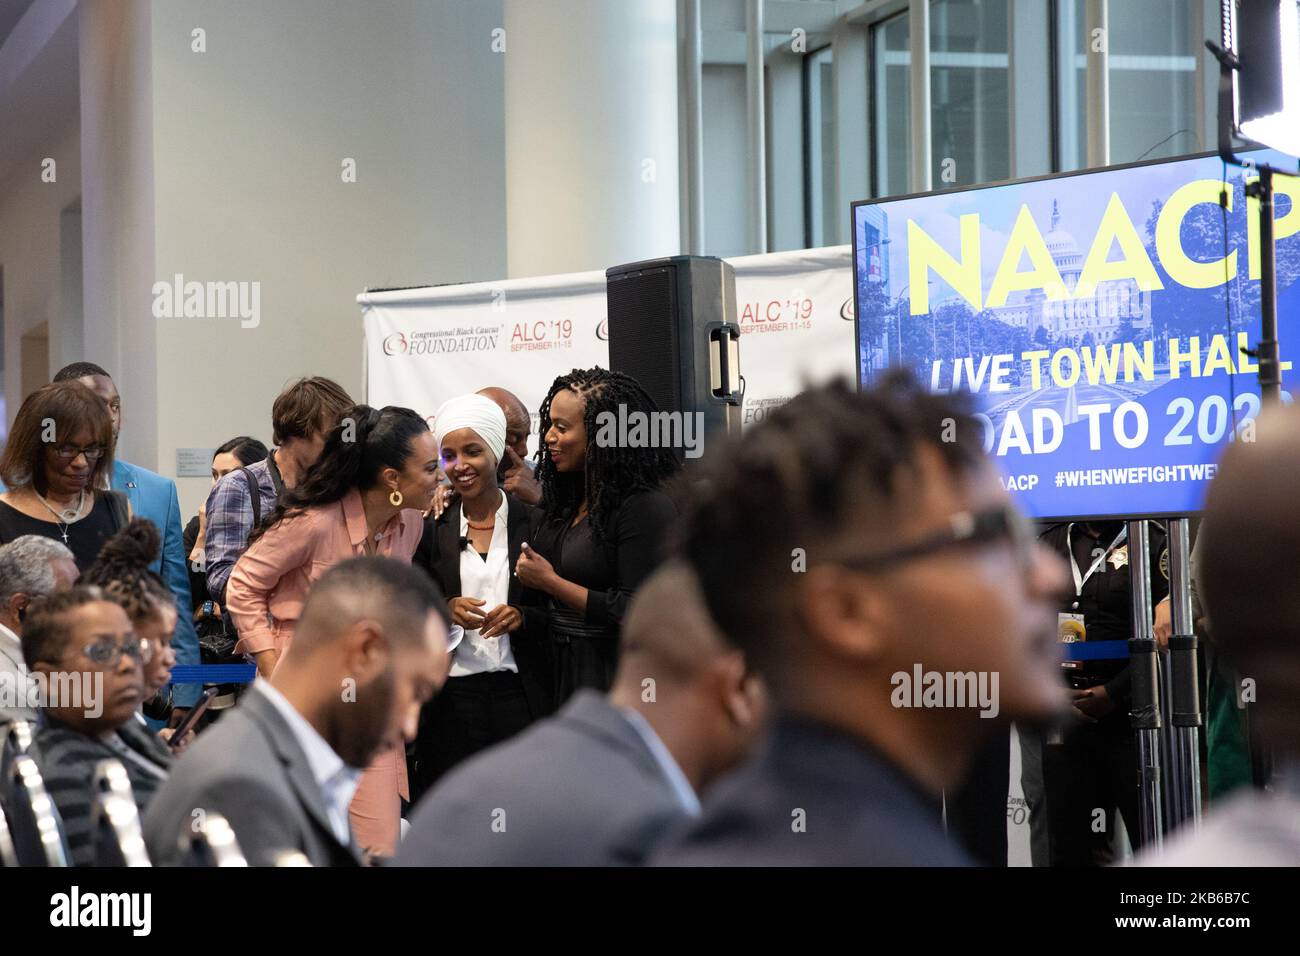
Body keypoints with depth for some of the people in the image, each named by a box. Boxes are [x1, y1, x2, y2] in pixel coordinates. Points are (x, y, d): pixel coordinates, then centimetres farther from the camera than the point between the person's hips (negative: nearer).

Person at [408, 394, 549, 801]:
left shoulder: (533, 523, 4)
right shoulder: (431, 527, 7)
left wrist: (522, 616, -12)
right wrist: (445, 611, -11)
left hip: (518, 696, -1)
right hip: (450, 700, 1)